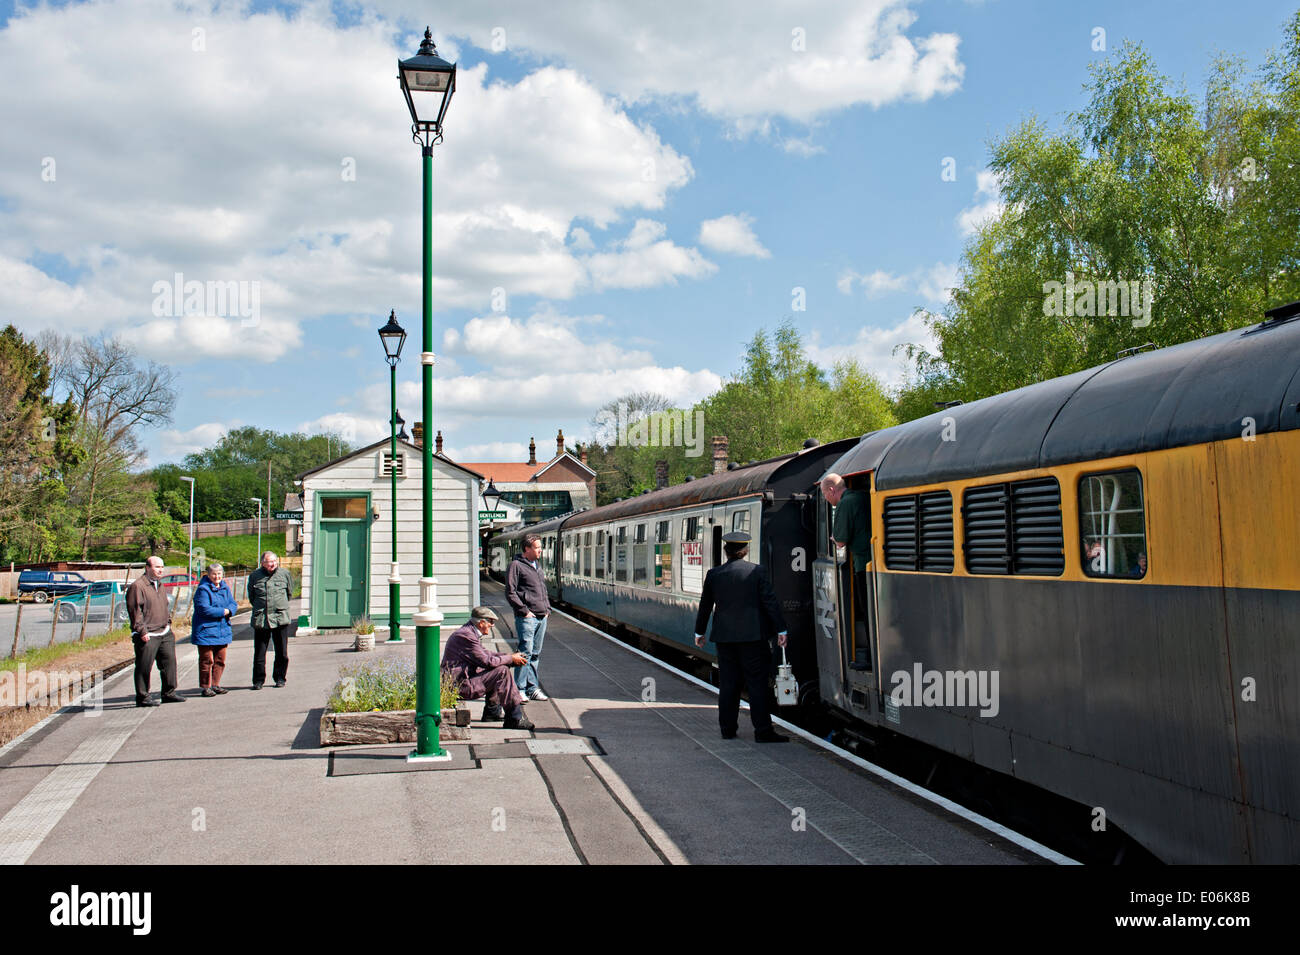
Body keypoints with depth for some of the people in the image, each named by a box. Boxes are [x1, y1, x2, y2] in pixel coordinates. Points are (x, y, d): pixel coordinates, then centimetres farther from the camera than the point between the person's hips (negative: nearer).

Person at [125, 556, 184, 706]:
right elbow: (135, 611, -15)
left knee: (169, 662, 9)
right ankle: (142, 697, 7)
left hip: (164, 633, 8)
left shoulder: (159, 585, 17)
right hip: (147, 637, -8)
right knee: (144, 667, -2)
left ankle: (169, 693, 18)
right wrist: (142, 631, -17)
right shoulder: (137, 586, -11)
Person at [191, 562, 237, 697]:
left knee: (220, 660, 10)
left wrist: (228, 610, -13)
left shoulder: (225, 588, 12)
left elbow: (233, 605, 10)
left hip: (223, 630, 7)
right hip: (206, 631, -7)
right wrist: (222, 611, -12)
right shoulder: (203, 590, -10)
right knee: (207, 661, -2)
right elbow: (204, 609, -19)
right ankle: (205, 687, 6)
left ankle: (215, 685, 20)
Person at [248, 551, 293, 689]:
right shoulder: (254, 576, 3)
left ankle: (280, 678, 19)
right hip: (260, 619, 0)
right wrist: (259, 608, 13)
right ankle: (258, 680, 11)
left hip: (281, 619, 0)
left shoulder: (284, 574, 4)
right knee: (259, 652, 2)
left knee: (282, 652, 6)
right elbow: (251, 597, 16)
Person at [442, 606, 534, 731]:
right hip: (460, 686, -11)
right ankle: (515, 718, -14)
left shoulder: (469, 632, 14)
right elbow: (487, 661, -21)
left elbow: (486, 654, 20)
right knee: (502, 671, -16)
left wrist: (511, 656, 9)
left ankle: (492, 711, 18)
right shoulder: (466, 635, -19)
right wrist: (511, 658, -8)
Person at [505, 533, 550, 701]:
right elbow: (510, 593, -11)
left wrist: (547, 608, 15)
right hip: (527, 618, -8)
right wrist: (524, 610, -14)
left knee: (535, 654, 10)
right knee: (526, 652, -10)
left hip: (542, 617, 8)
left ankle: (532, 688, 15)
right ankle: (519, 689, -5)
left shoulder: (537, 564, 19)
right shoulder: (516, 565, -7)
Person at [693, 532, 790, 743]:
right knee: (757, 683, 1)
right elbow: (770, 602, -6)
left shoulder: (713, 574, 3)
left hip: (724, 636, 3)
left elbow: (705, 605, 10)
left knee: (727, 684, 10)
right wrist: (780, 630, -1)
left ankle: (727, 729, 15)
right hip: (752, 636, -3)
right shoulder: (757, 572, -5)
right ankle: (763, 731, 1)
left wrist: (699, 632, 21)